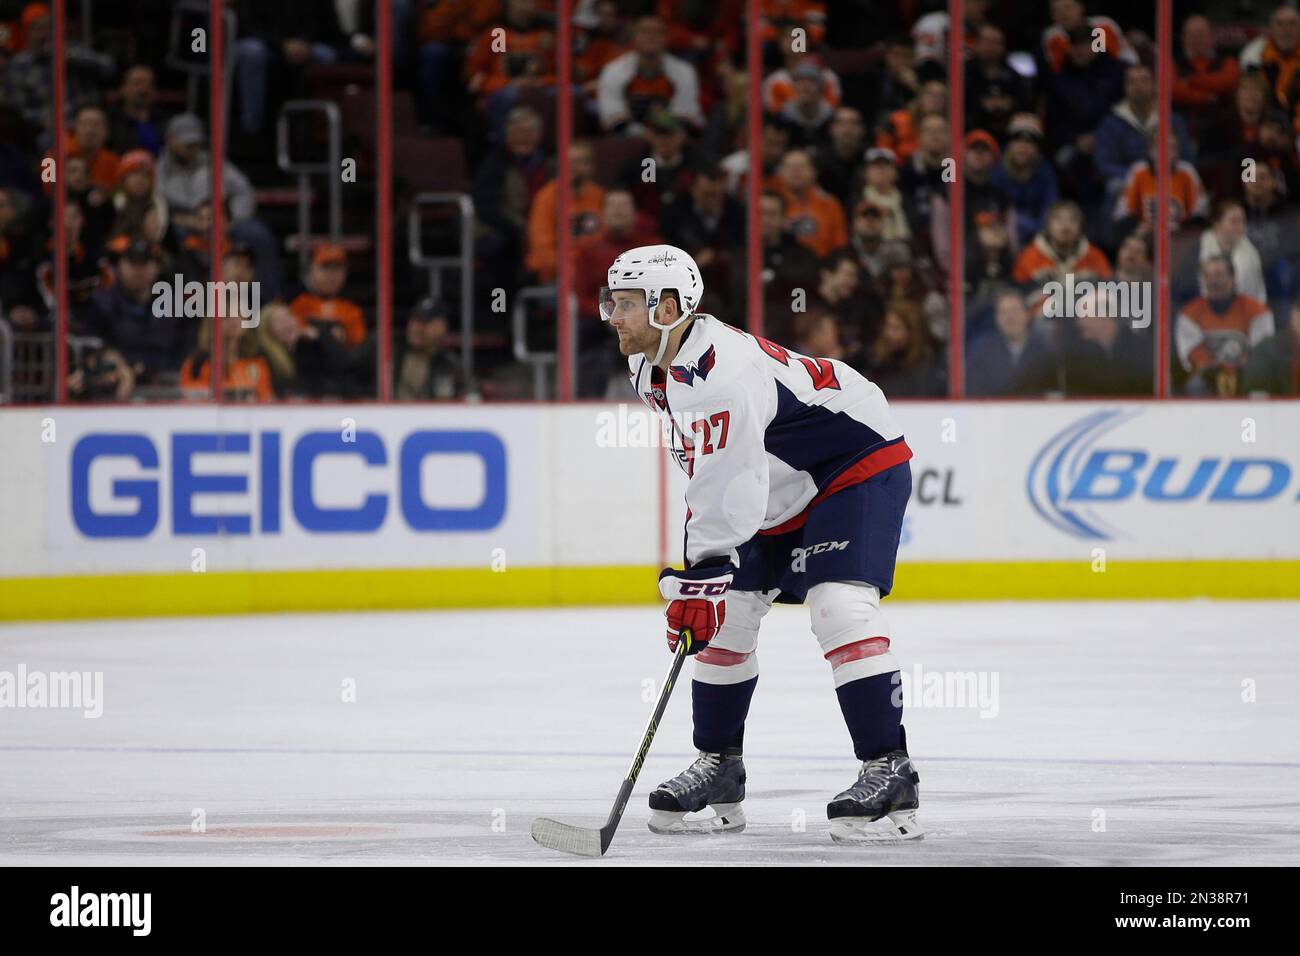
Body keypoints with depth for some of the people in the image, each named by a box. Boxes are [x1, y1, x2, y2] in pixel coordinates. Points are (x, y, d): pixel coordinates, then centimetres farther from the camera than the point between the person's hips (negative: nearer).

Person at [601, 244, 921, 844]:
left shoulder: (723, 370, -32)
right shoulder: (652, 371, 0)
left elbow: (731, 484, -37)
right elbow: (707, 475, 16)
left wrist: (701, 577, -39)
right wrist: (694, 569, 14)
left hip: (860, 466, -10)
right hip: (778, 495, 10)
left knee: (839, 606, -25)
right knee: (724, 615, 4)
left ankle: (889, 775, -23)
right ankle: (718, 773, 16)